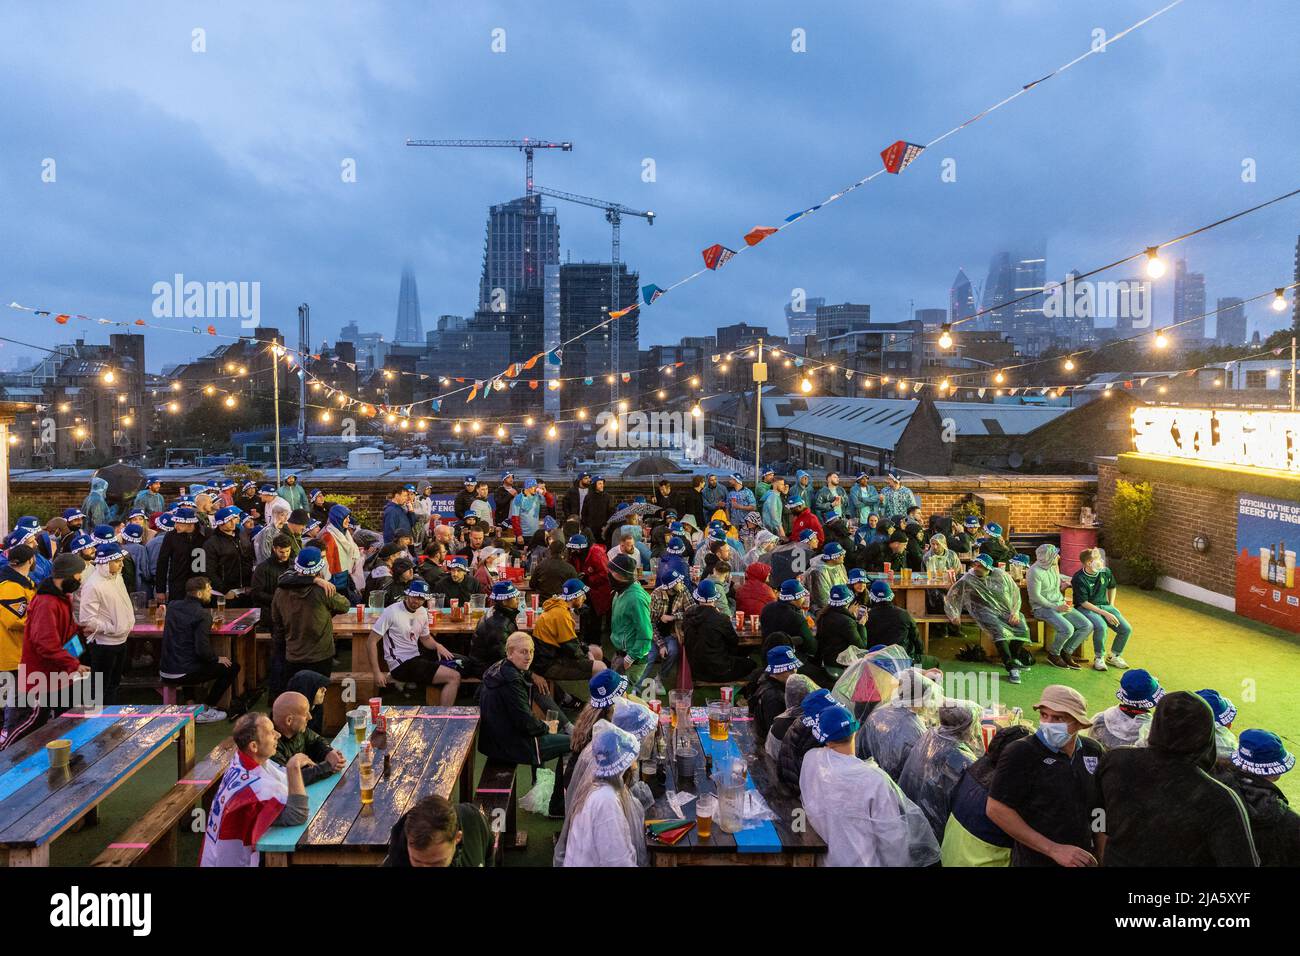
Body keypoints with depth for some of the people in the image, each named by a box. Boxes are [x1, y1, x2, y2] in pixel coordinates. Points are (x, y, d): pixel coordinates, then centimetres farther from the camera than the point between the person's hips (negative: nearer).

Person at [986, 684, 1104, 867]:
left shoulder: (1094, 751, -2)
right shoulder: (1021, 753, -18)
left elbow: (1101, 807, 11)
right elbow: (996, 810, -21)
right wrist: (1053, 849, -20)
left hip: (1083, 858, 5)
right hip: (1035, 861, -5)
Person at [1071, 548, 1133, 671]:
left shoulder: (1105, 572, -1)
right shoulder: (1079, 578, -18)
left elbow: (1112, 587, 20)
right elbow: (1084, 602, -18)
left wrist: (1111, 606, 10)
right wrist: (1105, 614, -22)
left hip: (1104, 605, 6)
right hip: (1086, 608, -6)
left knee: (1126, 629, -10)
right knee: (1101, 627, -34)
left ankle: (1113, 656, 13)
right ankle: (1099, 657, -11)